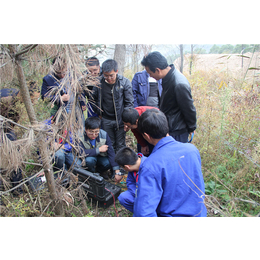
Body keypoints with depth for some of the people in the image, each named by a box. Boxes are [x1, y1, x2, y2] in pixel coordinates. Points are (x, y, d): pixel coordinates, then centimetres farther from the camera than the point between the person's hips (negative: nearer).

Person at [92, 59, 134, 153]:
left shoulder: (125, 82, -9)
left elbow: (129, 103, -5)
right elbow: (94, 99, 9)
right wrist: (99, 113, 5)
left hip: (120, 120, -2)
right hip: (106, 120, 2)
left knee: (120, 146, 8)